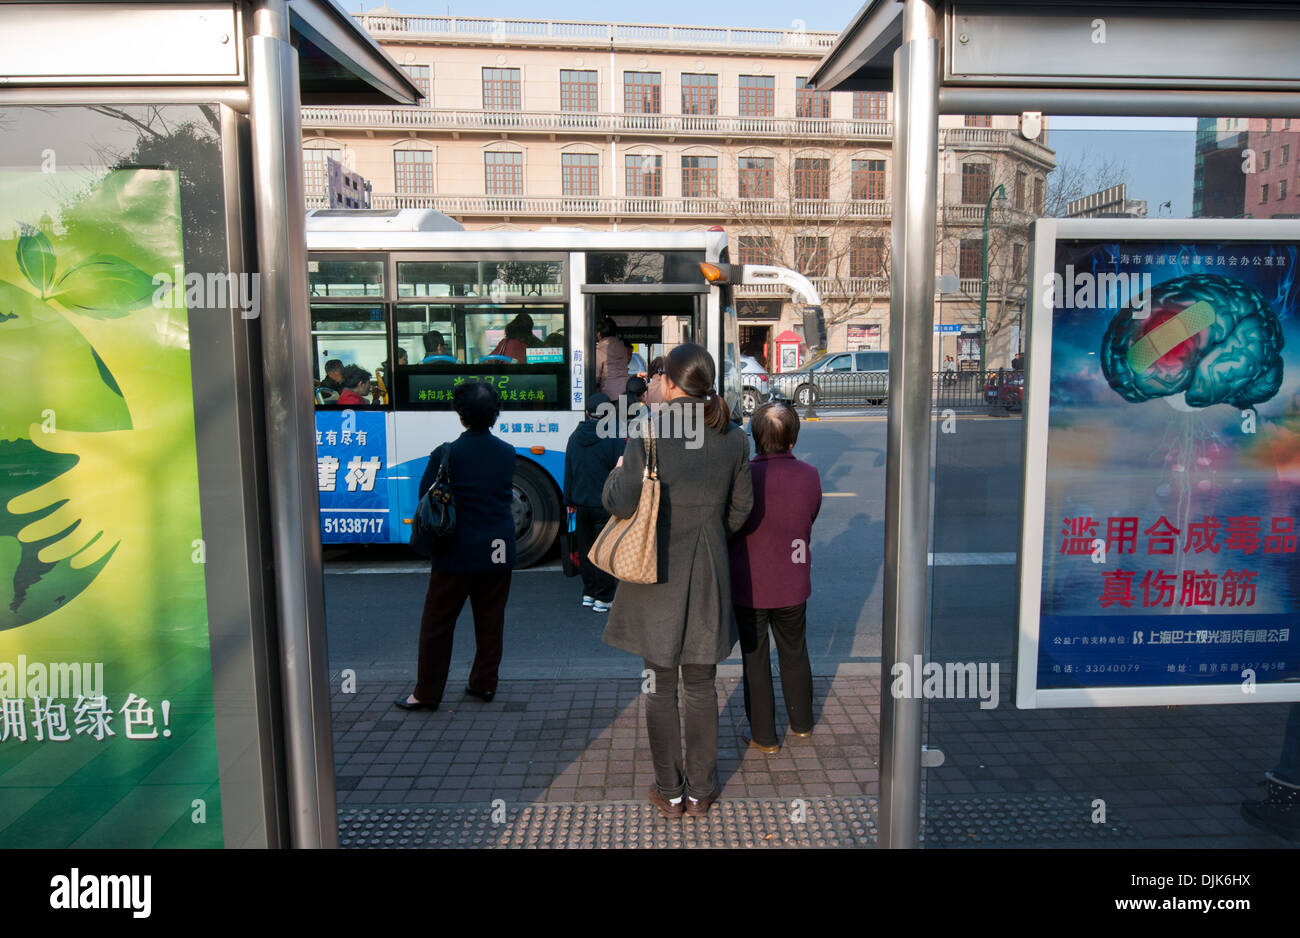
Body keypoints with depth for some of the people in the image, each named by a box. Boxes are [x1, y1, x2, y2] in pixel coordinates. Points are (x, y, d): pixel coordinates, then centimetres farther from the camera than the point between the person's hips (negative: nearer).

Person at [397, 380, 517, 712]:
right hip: (499, 550, 4)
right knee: (490, 619, 14)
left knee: (437, 622, 7)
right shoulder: (507, 452, -1)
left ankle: (427, 693, 14)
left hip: (458, 551, -4)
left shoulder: (446, 454, -14)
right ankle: (484, 683, 23)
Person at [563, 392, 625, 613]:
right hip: (605, 504, -5)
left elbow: (568, 471, 12)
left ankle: (588, 593, 23)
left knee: (586, 549, 15)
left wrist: (570, 501, 20)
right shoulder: (614, 438, -13)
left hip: (581, 504, 5)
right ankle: (603, 599, 5)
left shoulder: (575, 437, 6)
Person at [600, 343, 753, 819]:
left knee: (661, 688, 11)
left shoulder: (649, 432, -14)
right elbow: (740, 508, 8)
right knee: (701, 687, 15)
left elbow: (621, 503, -13)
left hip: (658, 573, -3)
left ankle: (670, 792, 24)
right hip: (709, 575, 3)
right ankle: (700, 791, 27)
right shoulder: (733, 438, -1)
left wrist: (616, 474, 7)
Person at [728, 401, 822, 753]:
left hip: (750, 584, -3)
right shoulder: (809, 475, -9)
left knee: (755, 659, 10)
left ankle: (763, 735, 20)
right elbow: (810, 520, 4)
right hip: (793, 582, 3)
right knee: (795, 654, 21)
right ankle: (802, 723, 38)